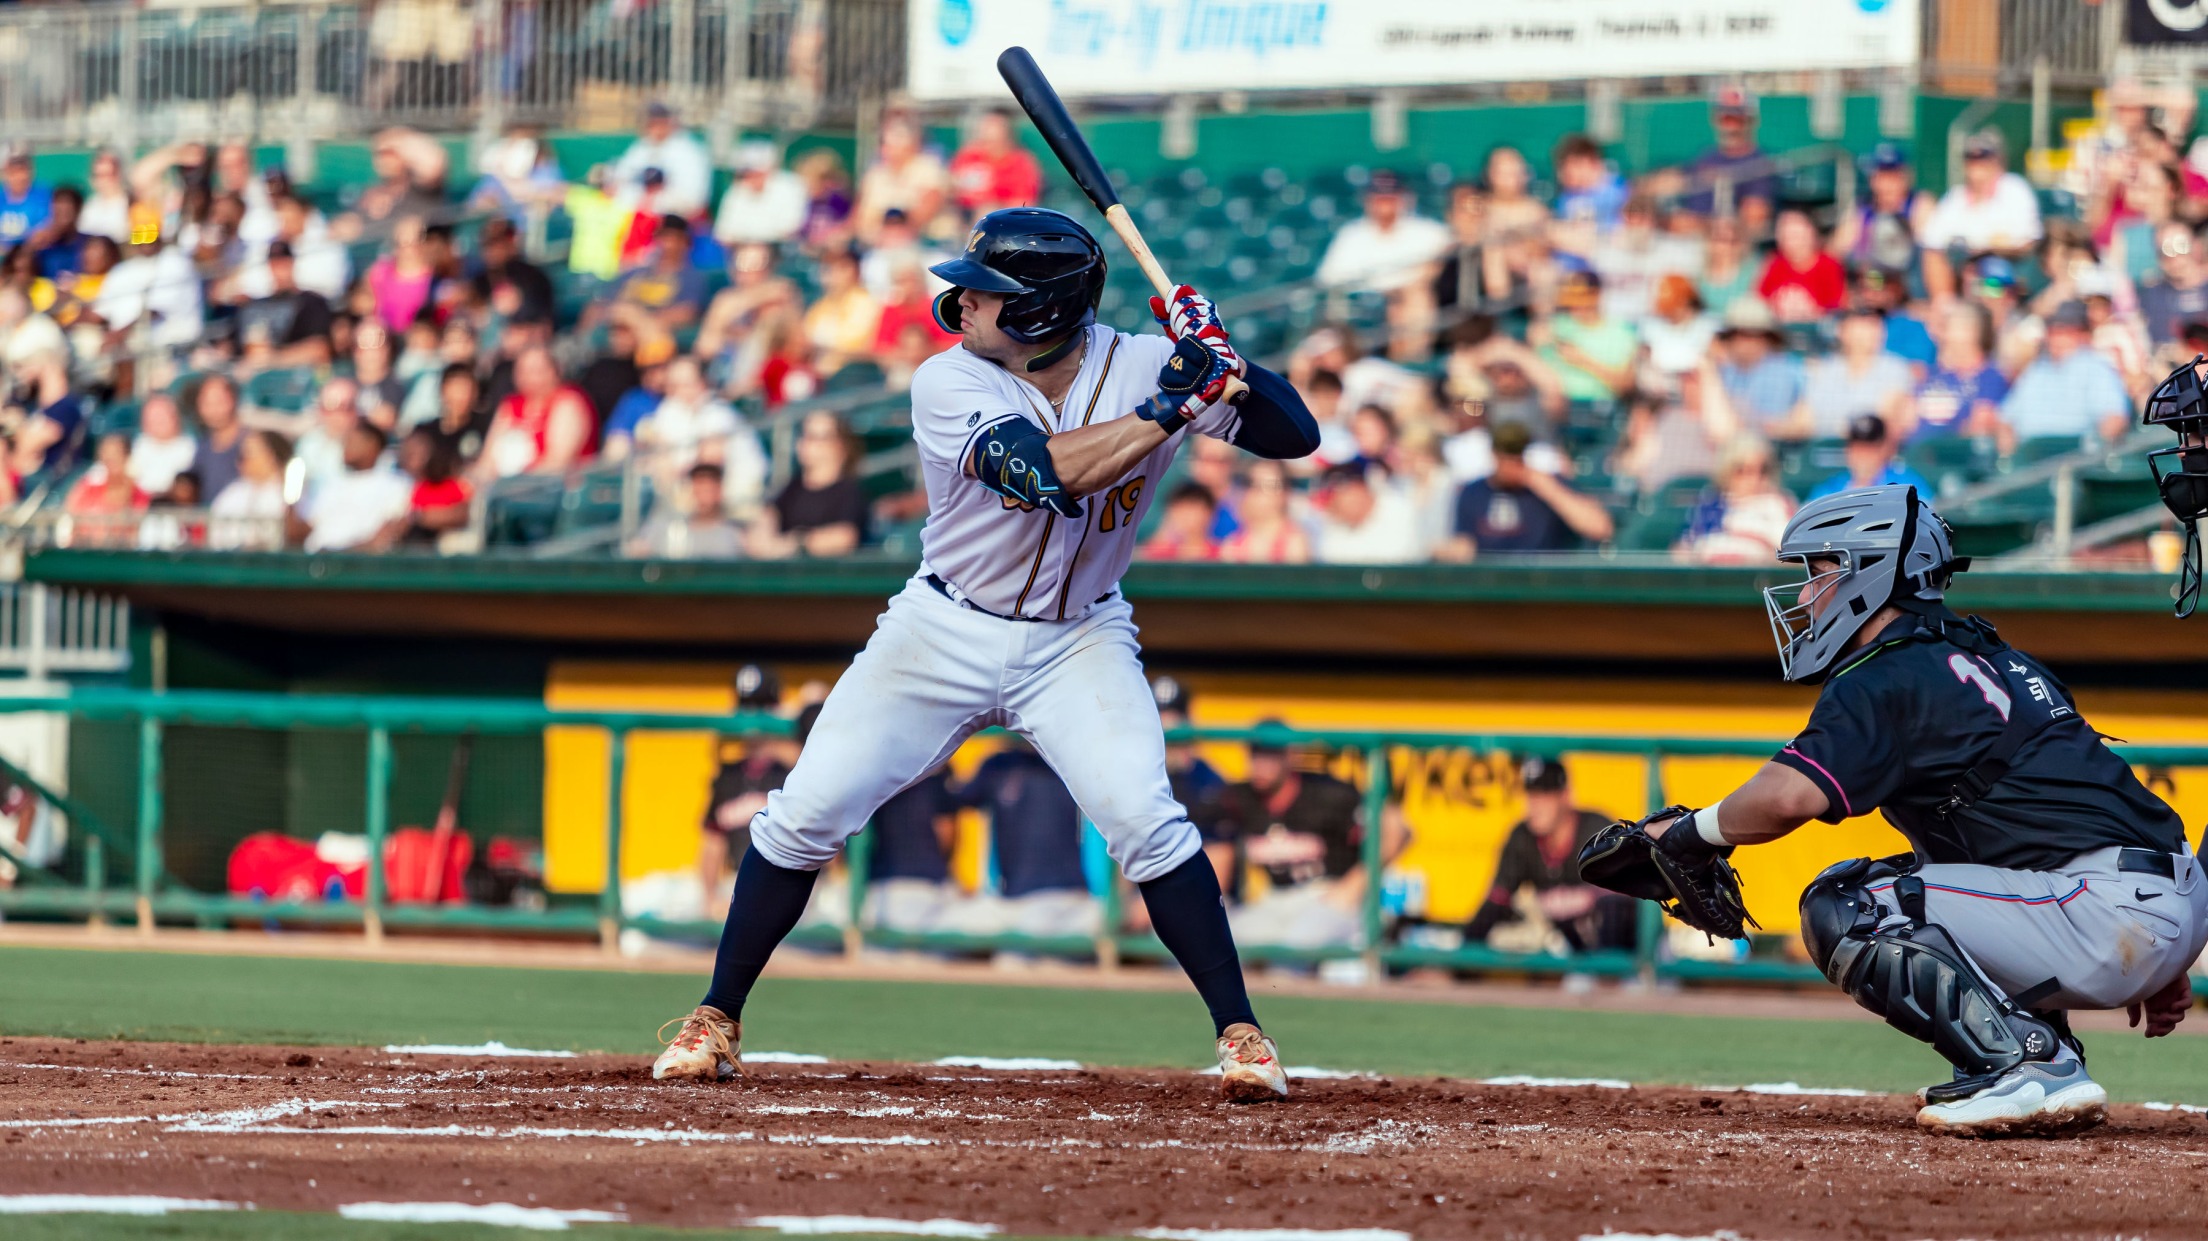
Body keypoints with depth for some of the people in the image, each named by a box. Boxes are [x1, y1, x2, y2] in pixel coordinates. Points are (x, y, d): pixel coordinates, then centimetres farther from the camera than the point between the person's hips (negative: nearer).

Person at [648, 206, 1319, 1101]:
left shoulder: (1139, 368, -13)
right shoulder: (951, 385, -18)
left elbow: (1296, 436, -16)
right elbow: (1051, 471, -34)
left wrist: (1221, 362, -32)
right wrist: (1172, 406, -35)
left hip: (1079, 641, 0)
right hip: (946, 631, 0)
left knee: (1147, 820, -20)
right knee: (805, 814, -1)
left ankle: (1240, 1032, -9)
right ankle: (717, 1018, 15)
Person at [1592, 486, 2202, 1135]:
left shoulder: (1886, 682, -6)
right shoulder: (1995, 658, 24)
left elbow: (1789, 796, -21)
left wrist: (1690, 831, -1)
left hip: (2111, 910, -10)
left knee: (1841, 910, -8)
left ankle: (2028, 1064, -14)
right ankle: (2051, 1065, 15)